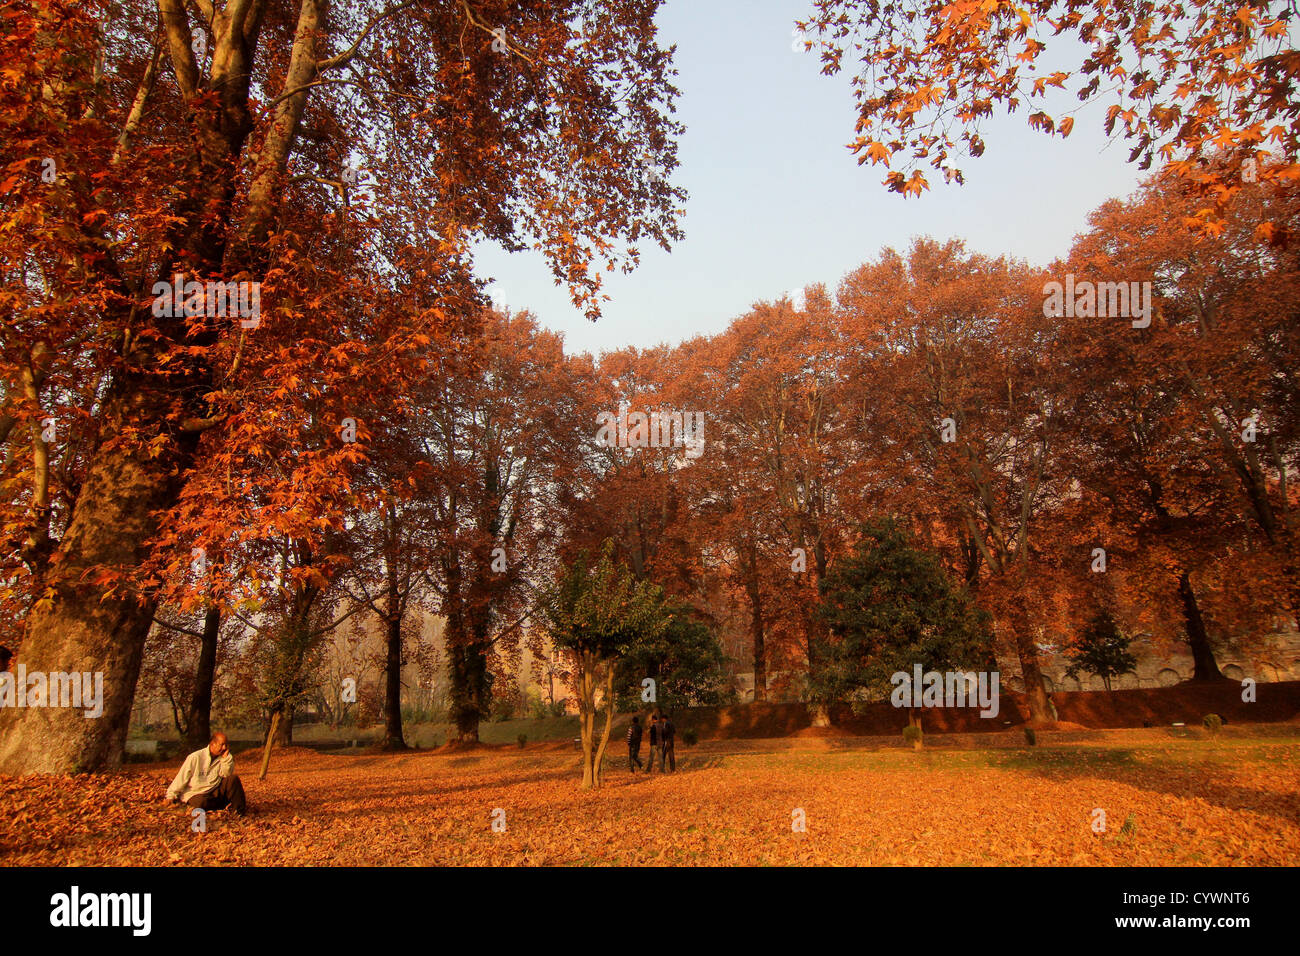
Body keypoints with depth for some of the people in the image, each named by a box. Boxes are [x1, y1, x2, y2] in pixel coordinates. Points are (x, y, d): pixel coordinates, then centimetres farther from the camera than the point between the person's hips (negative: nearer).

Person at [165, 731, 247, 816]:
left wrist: (226, 757, -16)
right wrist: (171, 795, -4)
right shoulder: (195, 757, -8)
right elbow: (182, 778, -3)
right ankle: (226, 804, -18)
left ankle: (240, 809, -21)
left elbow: (227, 774, -10)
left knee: (233, 779, -21)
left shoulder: (222, 758, 5)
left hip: (215, 792, 4)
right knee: (201, 802, -39)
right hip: (196, 794, -4)